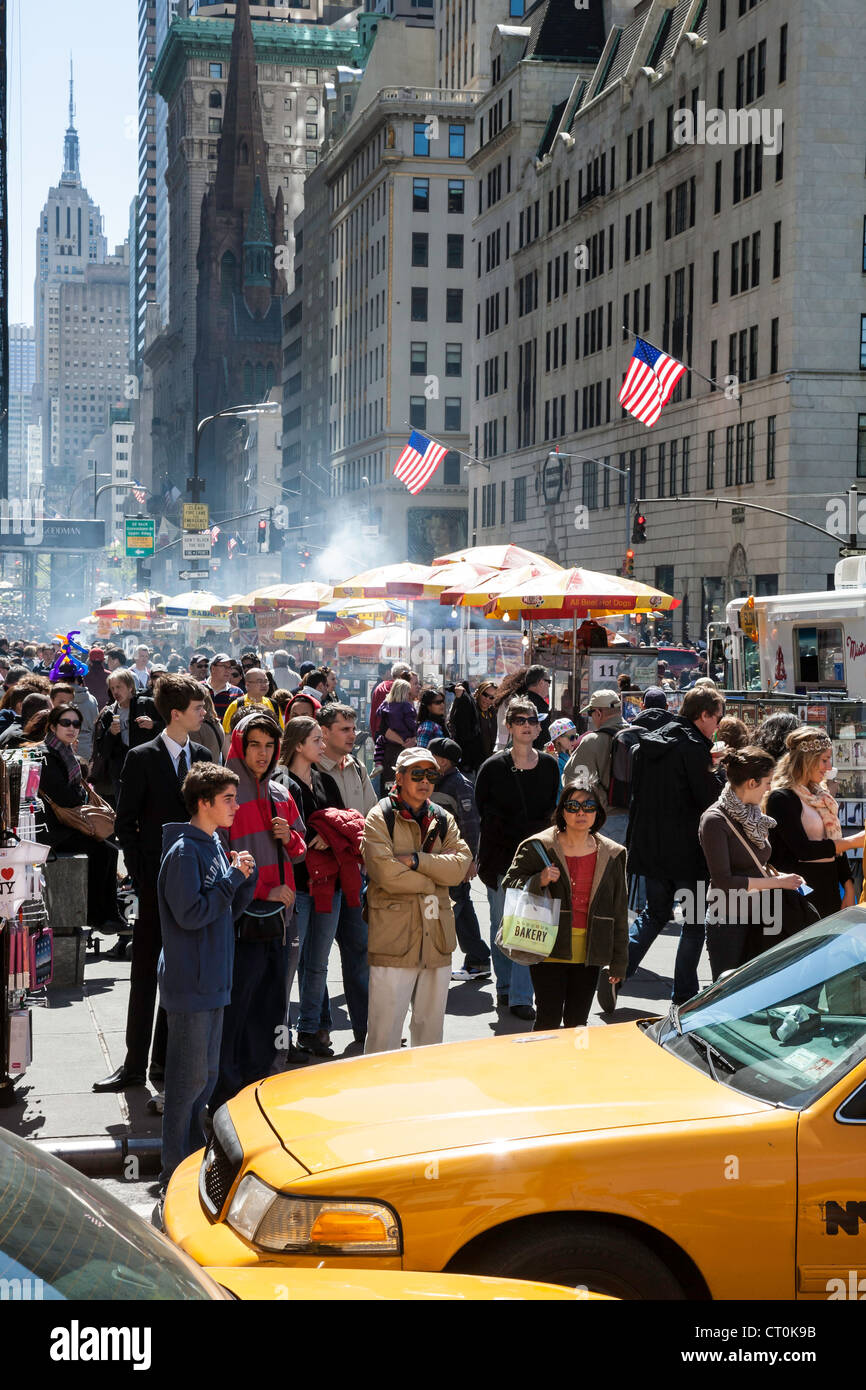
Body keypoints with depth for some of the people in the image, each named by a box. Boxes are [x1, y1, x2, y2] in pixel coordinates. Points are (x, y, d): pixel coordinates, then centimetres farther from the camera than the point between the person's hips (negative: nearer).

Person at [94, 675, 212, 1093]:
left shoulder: (202, 756, 8)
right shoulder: (142, 758, -5)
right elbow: (125, 824, -4)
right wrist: (140, 875, -10)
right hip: (156, 883, -4)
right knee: (146, 974, 0)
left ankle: (166, 1059, 19)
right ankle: (135, 1065, 6)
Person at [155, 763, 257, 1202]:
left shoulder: (215, 846, 11)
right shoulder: (183, 852, -15)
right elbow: (191, 913, -21)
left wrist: (245, 877, -1)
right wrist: (234, 877, -16)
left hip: (213, 981, 9)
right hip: (189, 984, -9)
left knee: (206, 1075, 15)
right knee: (188, 1079, -4)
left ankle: (195, 1162, 25)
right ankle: (174, 1179, 2)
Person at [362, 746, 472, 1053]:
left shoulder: (443, 820, 15)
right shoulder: (380, 818, -1)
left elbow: (461, 864, -1)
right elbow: (386, 873, -15)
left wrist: (415, 860, -13)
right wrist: (436, 876, -5)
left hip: (437, 937, 5)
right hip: (394, 938, -5)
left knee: (431, 1028, 13)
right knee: (384, 1030, -5)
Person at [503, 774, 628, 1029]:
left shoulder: (612, 855, 7)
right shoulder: (538, 847, -3)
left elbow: (619, 911, 11)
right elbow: (509, 886, 2)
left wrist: (618, 960, 10)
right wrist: (538, 881, -18)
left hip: (589, 953, 3)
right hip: (550, 950, -3)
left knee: (577, 1024, 8)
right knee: (549, 1021, -5)